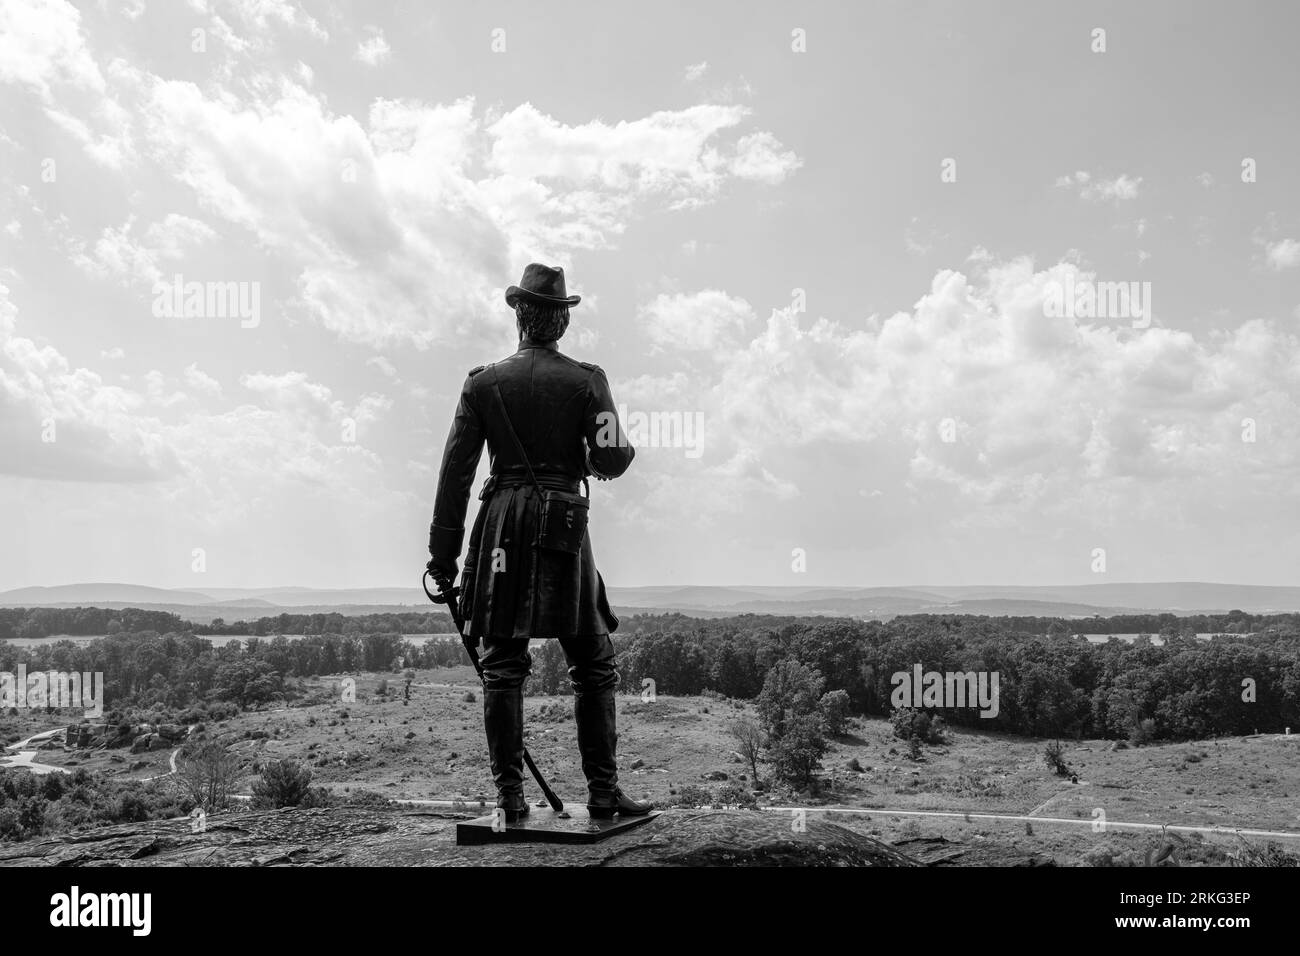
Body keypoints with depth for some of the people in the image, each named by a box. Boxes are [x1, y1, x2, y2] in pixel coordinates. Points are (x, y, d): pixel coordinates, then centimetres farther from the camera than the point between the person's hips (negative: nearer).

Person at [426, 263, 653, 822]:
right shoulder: (586, 381, 0)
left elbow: (456, 470, 2)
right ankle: (602, 791, 7)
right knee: (594, 664, 7)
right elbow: (610, 461, -8)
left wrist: (443, 553, 5)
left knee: (502, 664, 6)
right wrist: (623, 452, 17)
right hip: (565, 525, -1)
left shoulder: (484, 382, 4)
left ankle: (510, 794, 7)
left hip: (502, 528, 2)